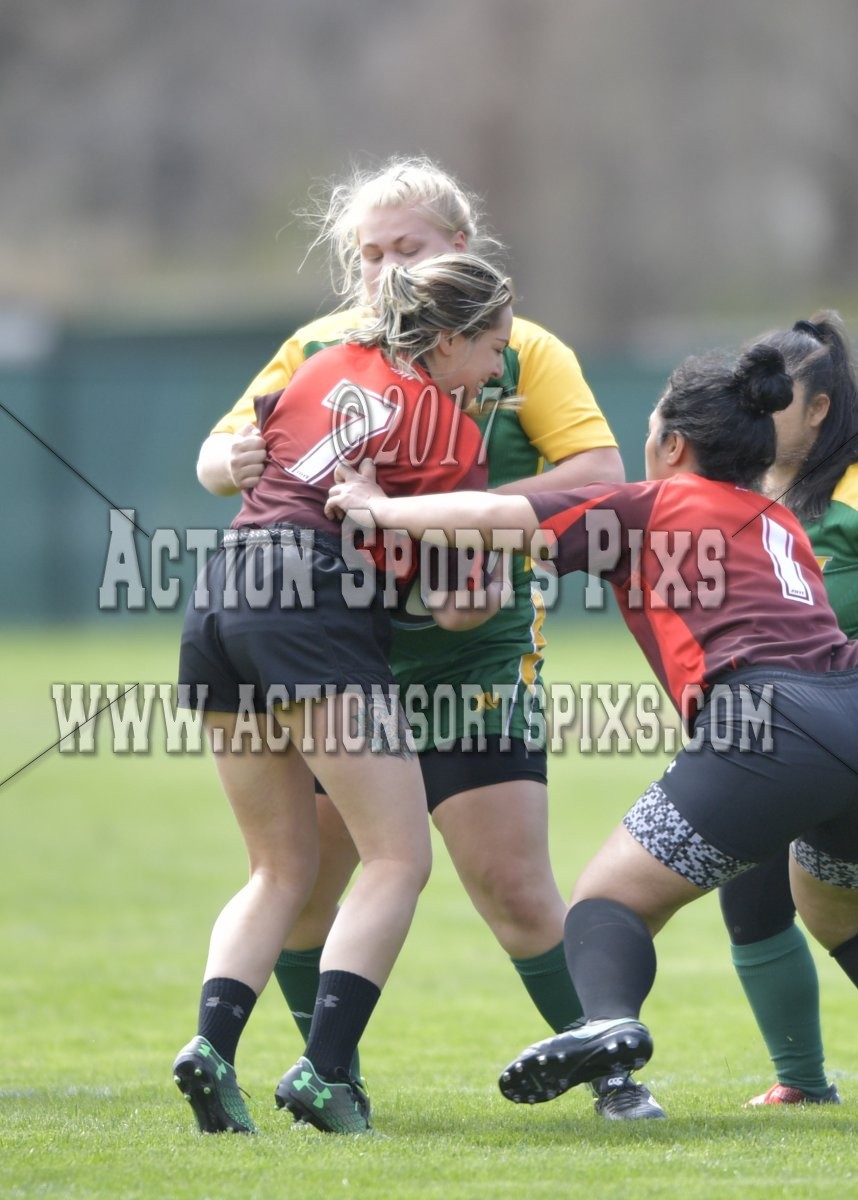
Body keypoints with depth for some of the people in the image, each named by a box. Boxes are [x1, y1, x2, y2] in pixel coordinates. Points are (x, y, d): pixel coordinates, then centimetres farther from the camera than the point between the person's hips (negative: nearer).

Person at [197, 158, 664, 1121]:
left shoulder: (522, 352, 0)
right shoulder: (318, 348, 9)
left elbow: (599, 473, -11)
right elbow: (218, 456, 8)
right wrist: (236, 457, -18)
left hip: (475, 657, -3)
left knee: (512, 888, -9)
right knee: (299, 879, 0)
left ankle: (611, 1072, 6)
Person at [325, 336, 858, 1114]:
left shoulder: (653, 507, 11)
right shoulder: (781, 527, 30)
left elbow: (497, 518, 4)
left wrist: (382, 508, 17)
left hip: (775, 723, -7)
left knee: (611, 894, 0)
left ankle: (610, 1020, -30)